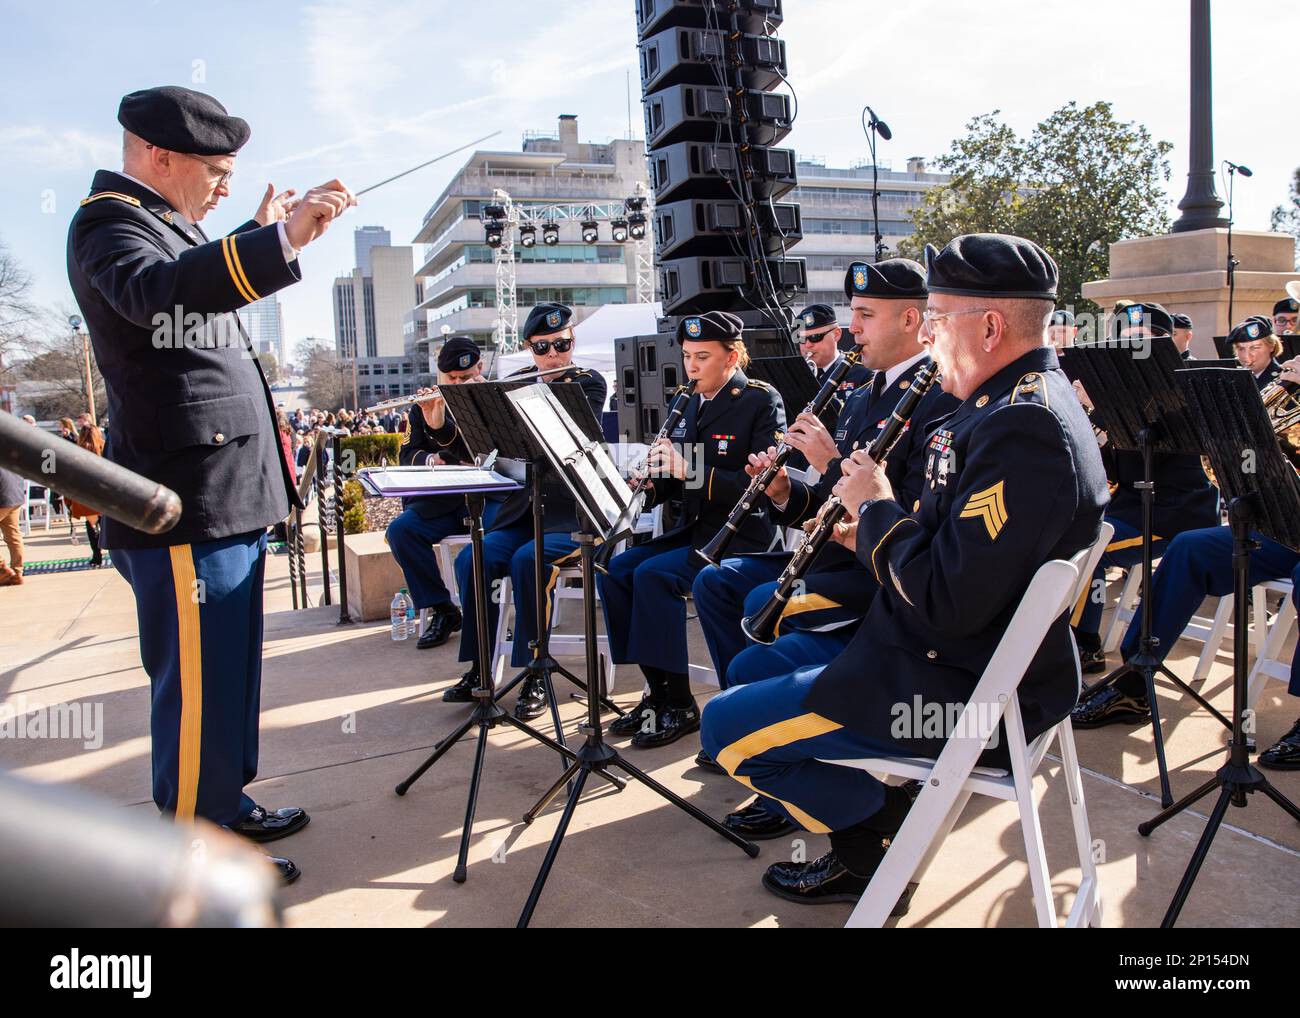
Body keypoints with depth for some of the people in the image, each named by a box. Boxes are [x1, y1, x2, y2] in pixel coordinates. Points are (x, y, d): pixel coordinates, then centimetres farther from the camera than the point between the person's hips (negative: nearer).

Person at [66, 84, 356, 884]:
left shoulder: (171, 224, 19)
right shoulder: (108, 222, -10)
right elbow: (155, 293, -34)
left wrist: (264, 233, 32)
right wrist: (279, 241, -44)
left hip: (229, 497, 10)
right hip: (183, 508, -10)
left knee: (230, 672, 18)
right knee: (199, 685, -2)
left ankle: (226, 806, 33)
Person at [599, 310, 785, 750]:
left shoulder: (762, 402, -9)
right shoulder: (693, 404, 14)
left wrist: (692, 470, -27)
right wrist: (650, 485, -7)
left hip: (741, 535, -8)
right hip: (695, 529, 8)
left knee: (653, 575, -27)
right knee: (615, 570, -9)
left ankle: (679, 705, -14)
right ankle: (657, 690, 0)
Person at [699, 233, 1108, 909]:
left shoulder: (1022, 430, -26)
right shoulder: (1018, 400, 8)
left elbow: (949, 603, -29)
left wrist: (876, 508, -16)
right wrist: (878, 537, 3)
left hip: (966, 692, -11)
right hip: (972, 655, 11)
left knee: (725, 726, -8)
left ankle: (880, 833, 8)